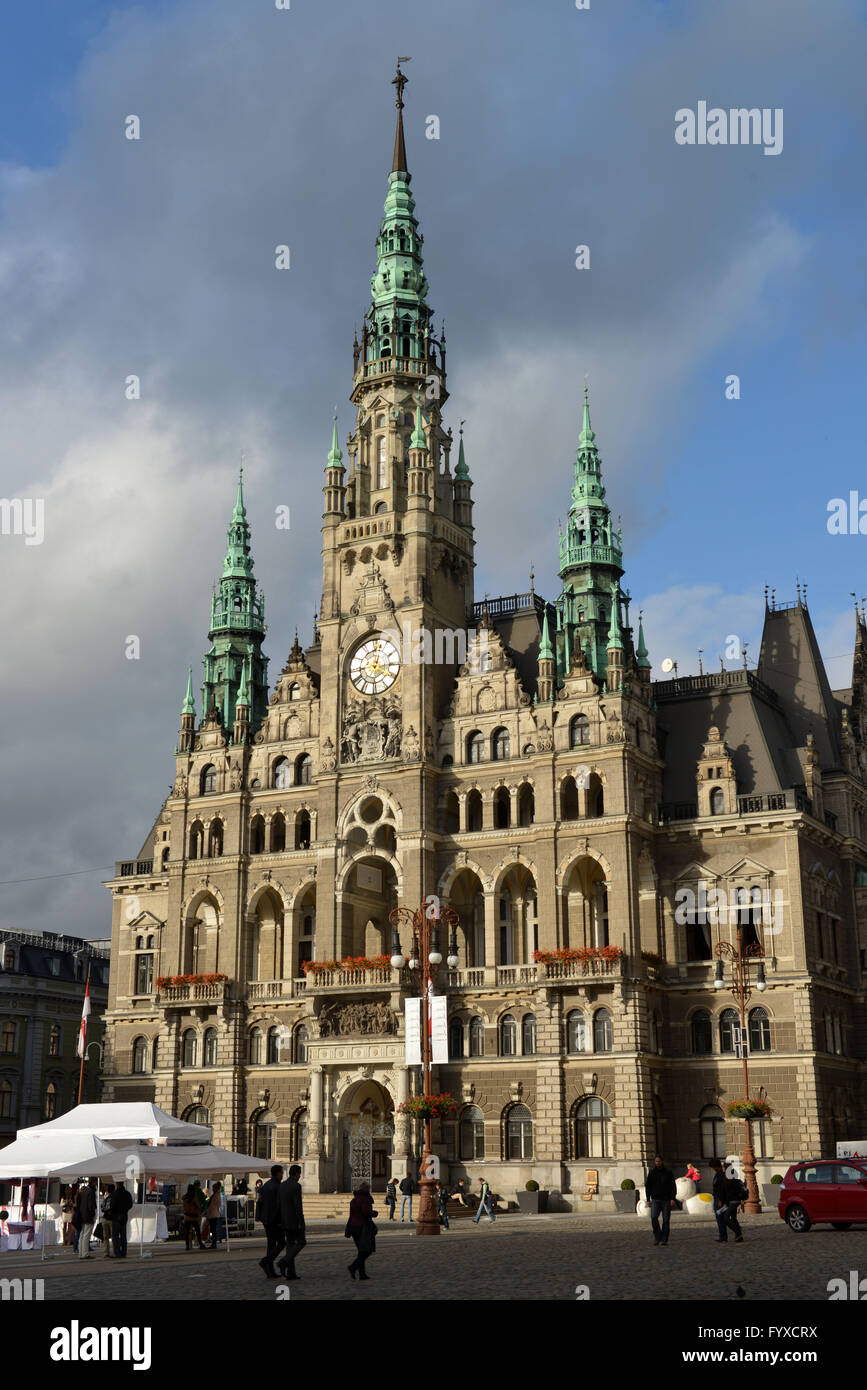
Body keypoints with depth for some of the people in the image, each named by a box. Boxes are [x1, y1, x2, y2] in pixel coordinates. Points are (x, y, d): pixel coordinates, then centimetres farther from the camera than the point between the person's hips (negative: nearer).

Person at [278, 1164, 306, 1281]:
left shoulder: (282, 1185, 9)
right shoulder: (296, 1186, -15)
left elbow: (279, 1204, 12)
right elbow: (298, 1205, -20)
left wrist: (281, 1220, 17)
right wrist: (300, 1222, -17)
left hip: (285, 1220, 8)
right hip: (294, 1220, -8)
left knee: (290, 1243, 11)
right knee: (301, 1242, 4)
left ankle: (290, 1272, 7)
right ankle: (284, 1262, -11)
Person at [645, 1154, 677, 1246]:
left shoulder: (668, 1172, 2)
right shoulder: (651, 1172, 7)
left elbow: (673, 1186, 2)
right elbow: (648, 1186, 10)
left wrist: (672, 1198, -8)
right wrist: (648, 1199, 4)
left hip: (666, 1200, -1)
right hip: (655, 1199, 1)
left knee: (666, 1220, -1)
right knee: (653, 1217, -15)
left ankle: (664, 1240, 6)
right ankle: (657, 1236, 0)